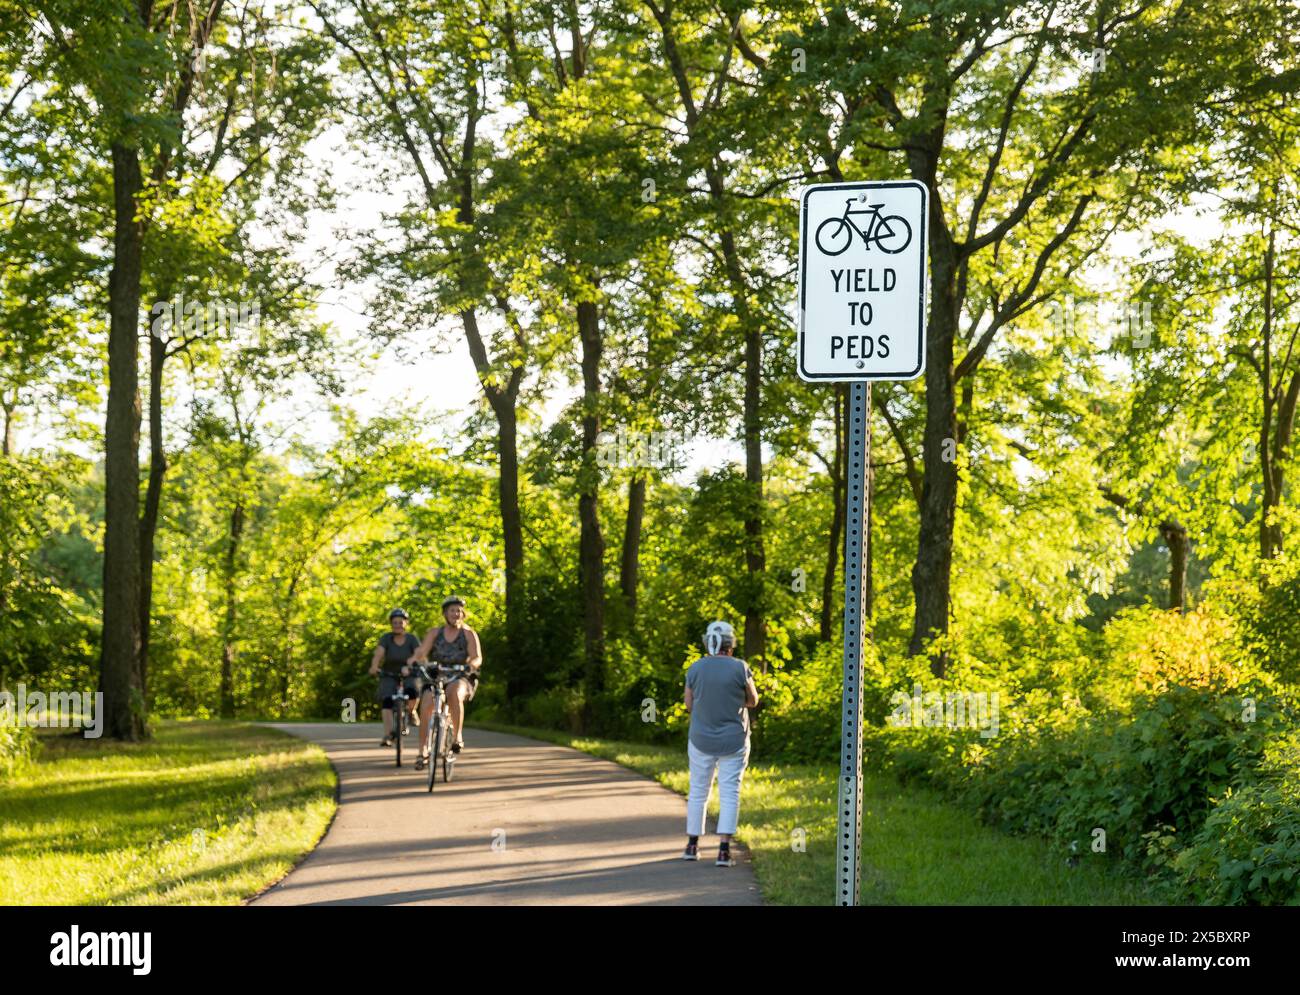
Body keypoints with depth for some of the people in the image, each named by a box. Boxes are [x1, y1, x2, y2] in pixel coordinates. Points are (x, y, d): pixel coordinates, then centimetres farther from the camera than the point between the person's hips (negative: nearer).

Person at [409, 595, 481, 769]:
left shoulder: (469, 634, 1)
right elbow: (421, 653, -5)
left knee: (454, 693, -38)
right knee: (426, 705, -23)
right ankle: (423, 752, -14)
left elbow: (477, 657, -12)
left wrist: (472, 663, -36)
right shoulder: (434, 632, 6)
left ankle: (458, 736, -27)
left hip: (461, 678, -2)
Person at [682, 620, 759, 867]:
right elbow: (752, 700, 1)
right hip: (733, 742, -2)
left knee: (698, 791, 14)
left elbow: (689, 704, 4)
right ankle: (724, 850, -6)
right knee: (729, 793, 2)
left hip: (701, 741, 2)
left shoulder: (695, 668, -5)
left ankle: (692, 846, 20)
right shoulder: (740, 668, -11)